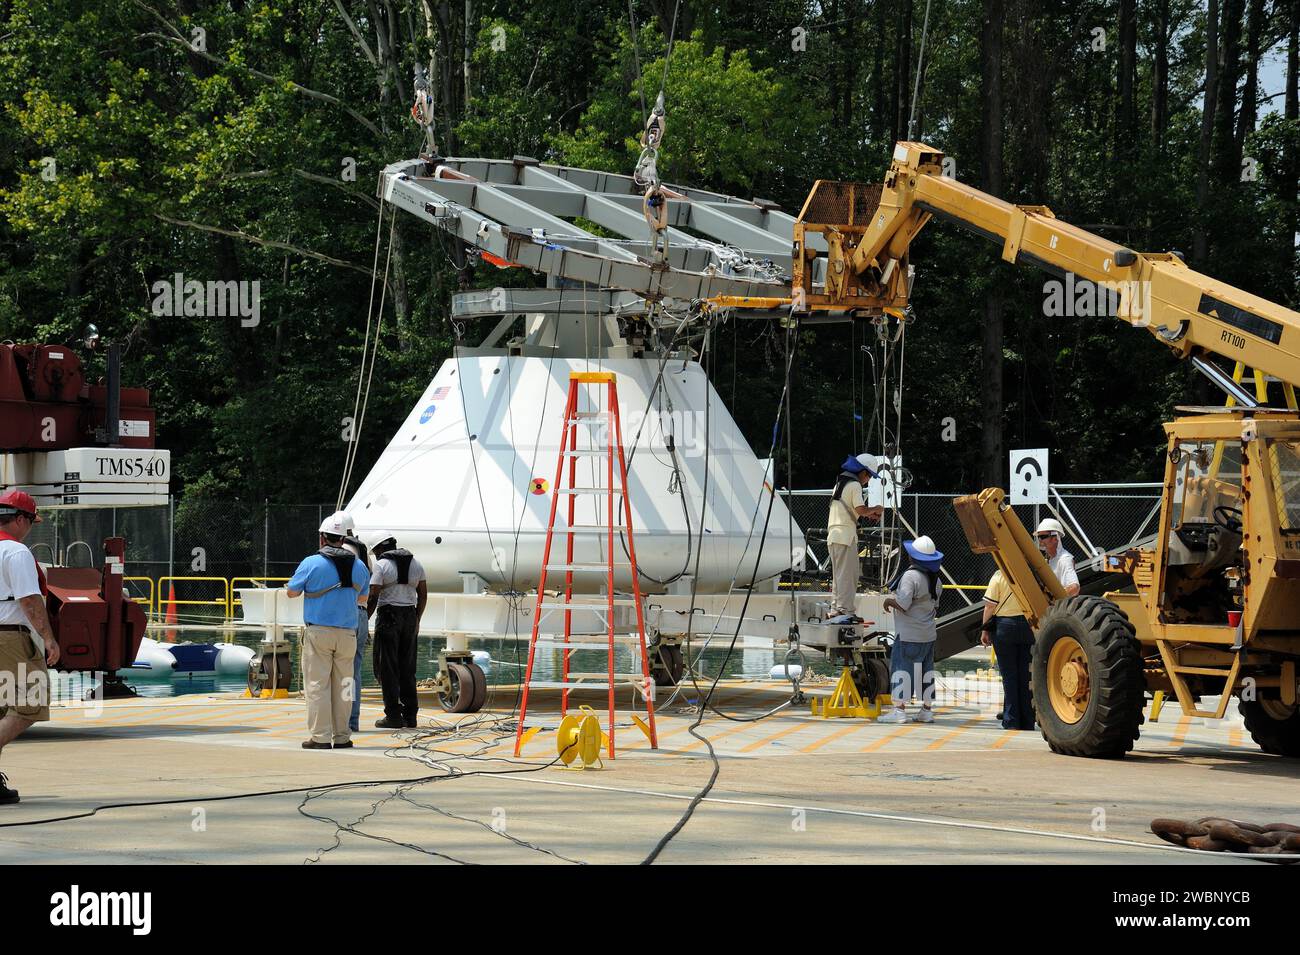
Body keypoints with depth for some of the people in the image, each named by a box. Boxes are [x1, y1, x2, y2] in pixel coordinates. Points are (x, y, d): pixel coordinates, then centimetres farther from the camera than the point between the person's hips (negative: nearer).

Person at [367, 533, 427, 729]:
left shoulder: (381, 565, -7)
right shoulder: (415, 563, 11)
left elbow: (373, 596, -12)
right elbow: (423, 594, 13)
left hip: (388, 616, -6)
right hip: (410, 615, 6)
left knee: (388, 668, -2)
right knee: (407, 668, 11)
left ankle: (393, 715, -6)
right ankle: (410, 714, 10)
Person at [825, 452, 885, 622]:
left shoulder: (840, 482, 21)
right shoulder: (854, 485, -8)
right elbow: (861, 510, -17)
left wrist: (869, 514, 16)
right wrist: (876, 509, 1)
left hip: (833, 535, 9)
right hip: (846, 534, -9)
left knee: (838, 575, 12)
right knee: (847, 574, -9)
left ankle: (835, 611, 12)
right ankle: (846, 611, -12)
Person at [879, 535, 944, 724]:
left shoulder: (911, 576, -16)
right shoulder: (934, 578, 9)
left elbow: (903, 604, -22)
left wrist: (889, 601, -4)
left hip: (908, 634, -8)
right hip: (928, 634, 8)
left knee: (902, 668, -4)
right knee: (926, 670, 11)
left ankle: (899, 710, -7)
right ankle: (926, 710, 14)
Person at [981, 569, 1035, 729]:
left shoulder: (1000, 576, -10)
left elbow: (990, 606, -9)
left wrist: (985, 630, 2)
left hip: (1004, 625, -3)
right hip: (1027, 626, 3)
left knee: (1008, 675, 3)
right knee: (1025, 675, 10)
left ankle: (1011, 721, 1)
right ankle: (1027, 721, 13)